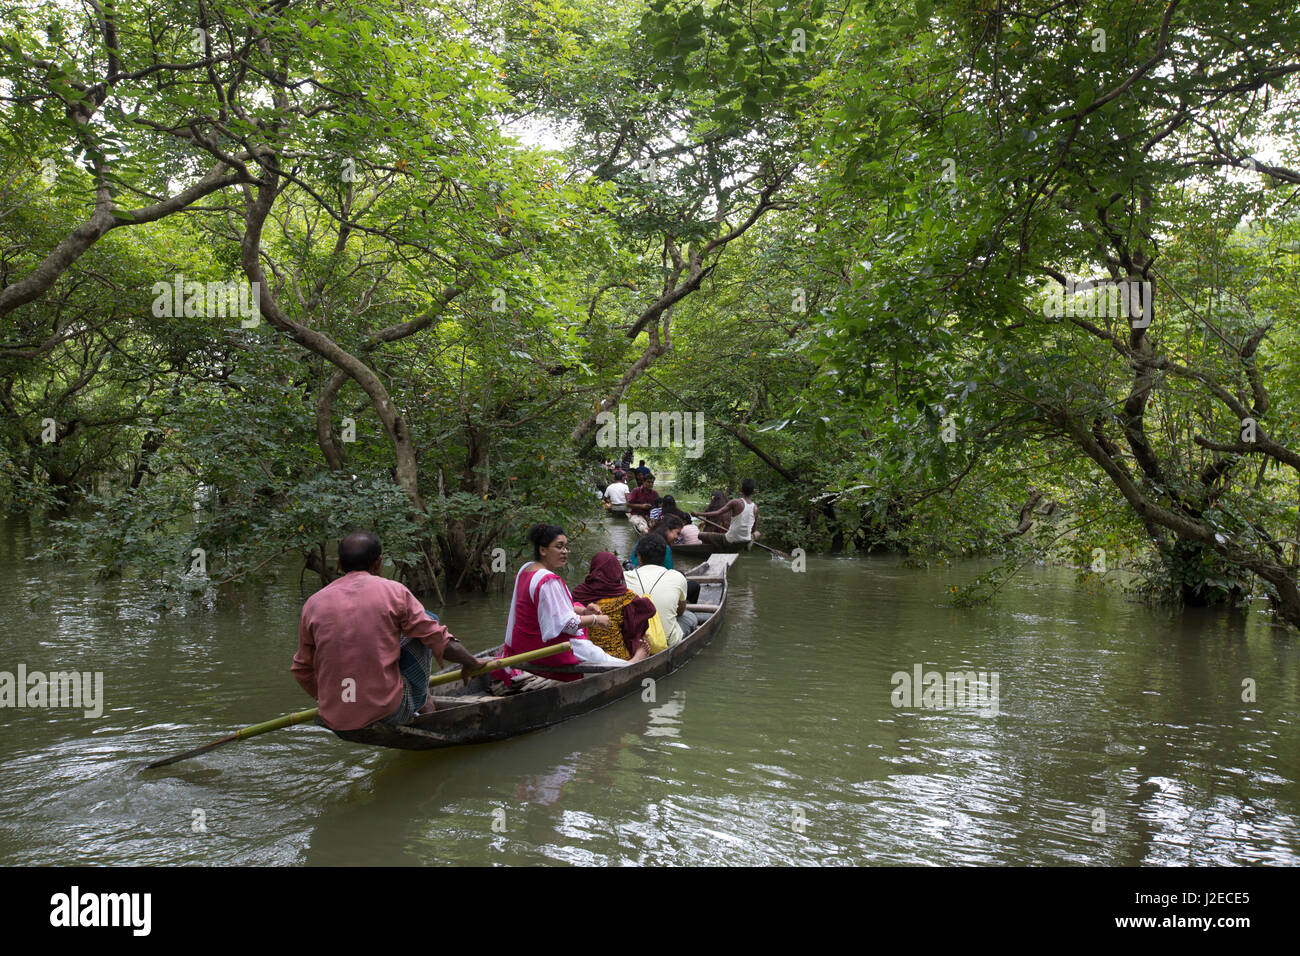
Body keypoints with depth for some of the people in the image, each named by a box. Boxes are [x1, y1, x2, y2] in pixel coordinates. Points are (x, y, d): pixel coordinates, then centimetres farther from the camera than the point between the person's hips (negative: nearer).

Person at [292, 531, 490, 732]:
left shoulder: (313, 604, 3)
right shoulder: (393, 591, -4)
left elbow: (302, 671, 11)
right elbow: (438, 639, -1)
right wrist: (470, 662, 18)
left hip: (334, 723, 4)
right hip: (389, 714, -4)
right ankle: (420, 704, 22)